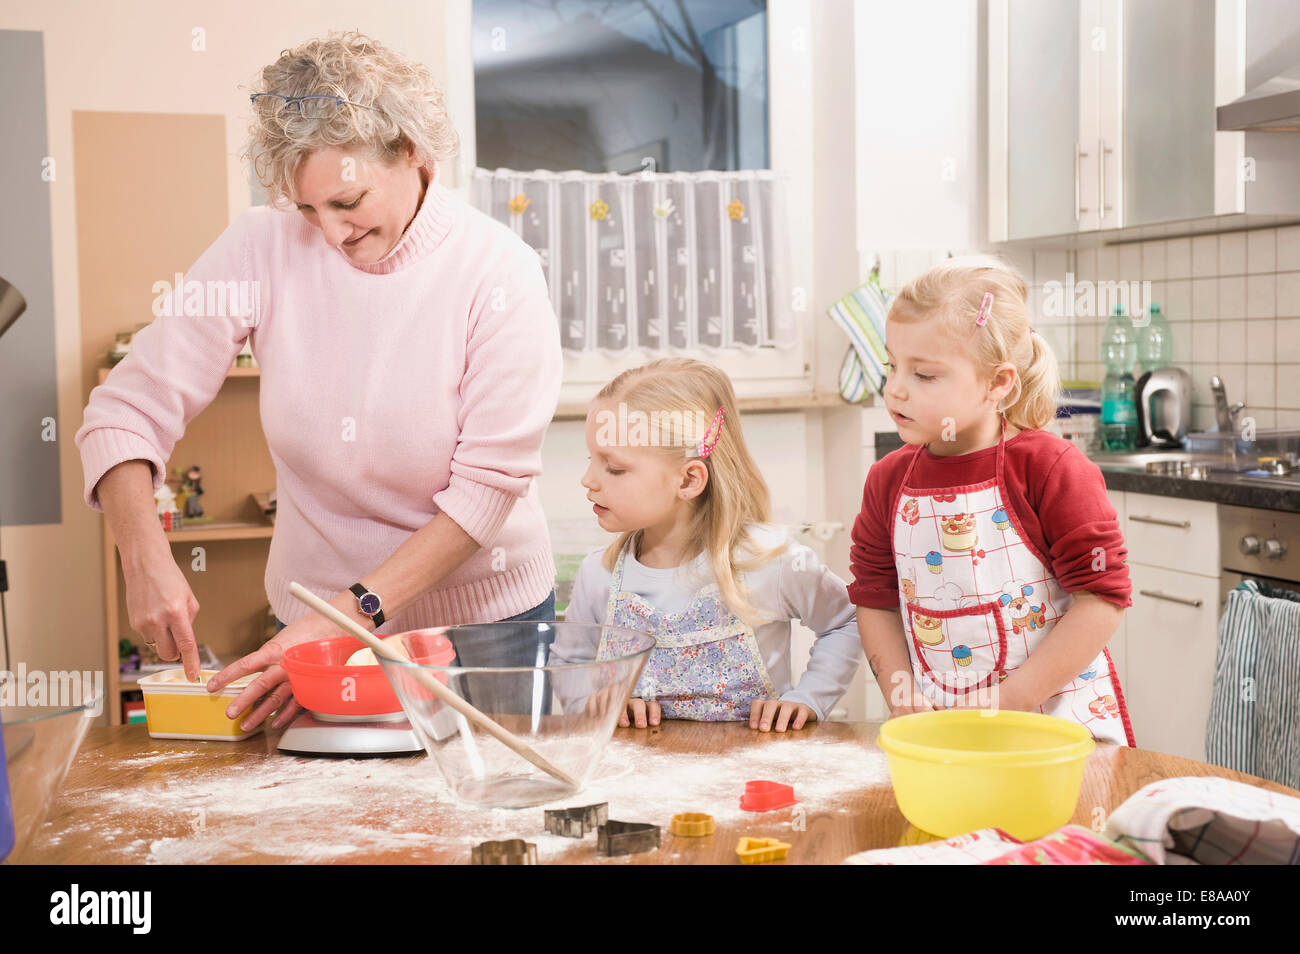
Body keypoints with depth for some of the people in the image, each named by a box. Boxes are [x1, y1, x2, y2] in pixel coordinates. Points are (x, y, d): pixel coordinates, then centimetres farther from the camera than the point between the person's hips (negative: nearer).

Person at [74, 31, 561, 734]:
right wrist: (146, 559, -24)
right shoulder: (260, 248, -10)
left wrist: (354, 613, -23)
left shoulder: (498, 270, -16)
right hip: (314, 613, 2)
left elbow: (489, 482, -17)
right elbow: (127, 409, -7)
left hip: (486, 620, -1)